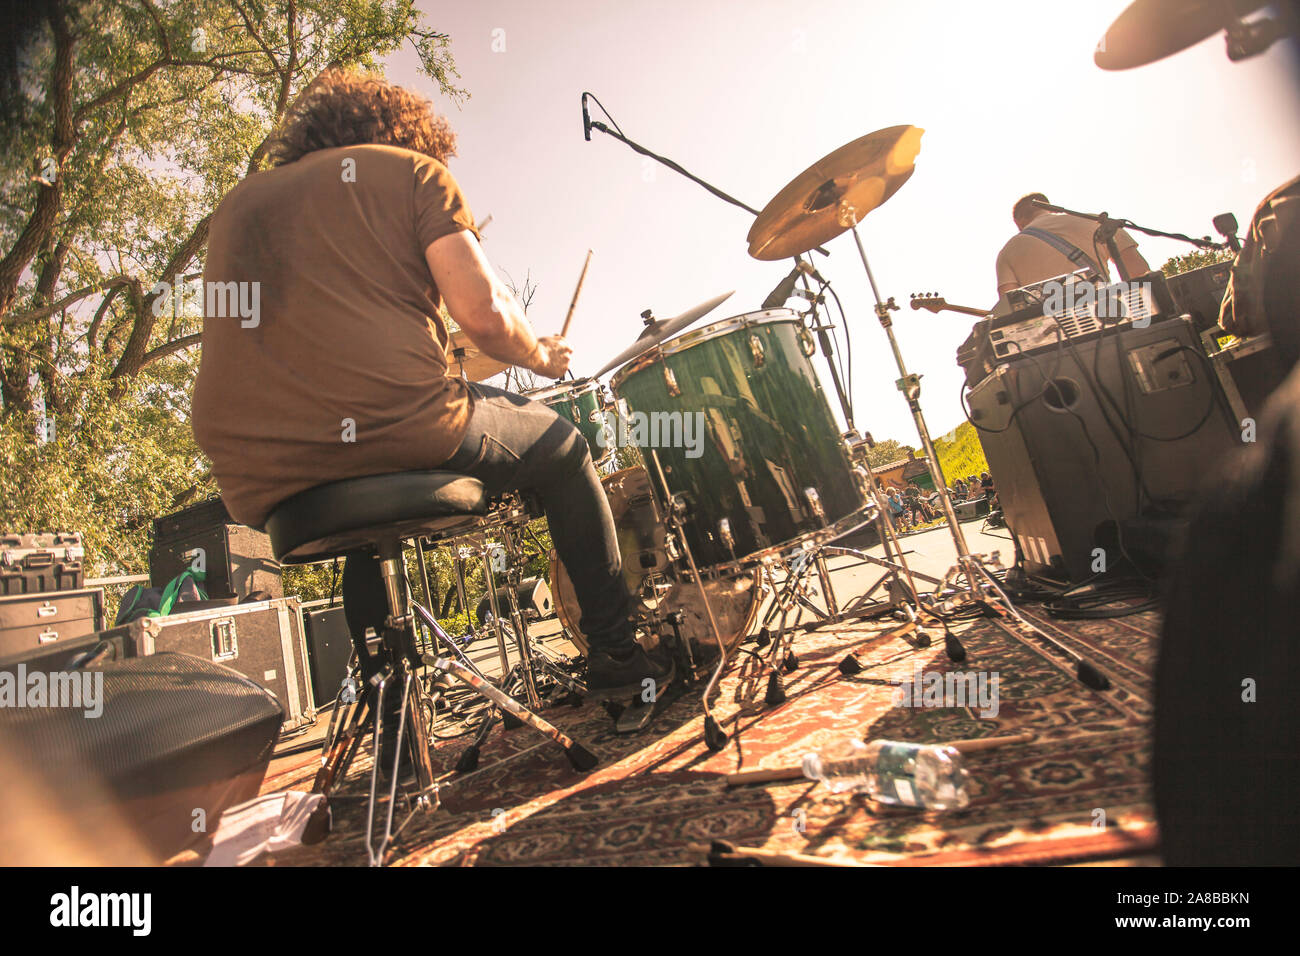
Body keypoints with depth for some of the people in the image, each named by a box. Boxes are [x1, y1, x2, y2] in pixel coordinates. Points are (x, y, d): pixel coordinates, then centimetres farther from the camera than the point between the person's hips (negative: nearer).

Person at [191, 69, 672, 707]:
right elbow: (483, 314, -3)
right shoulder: (411, 169, 11)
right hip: (399, 430, -6)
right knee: (559, 446, 20)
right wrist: (541, 356, 17)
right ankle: (618, 654, 24)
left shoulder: (238, 202, 26)